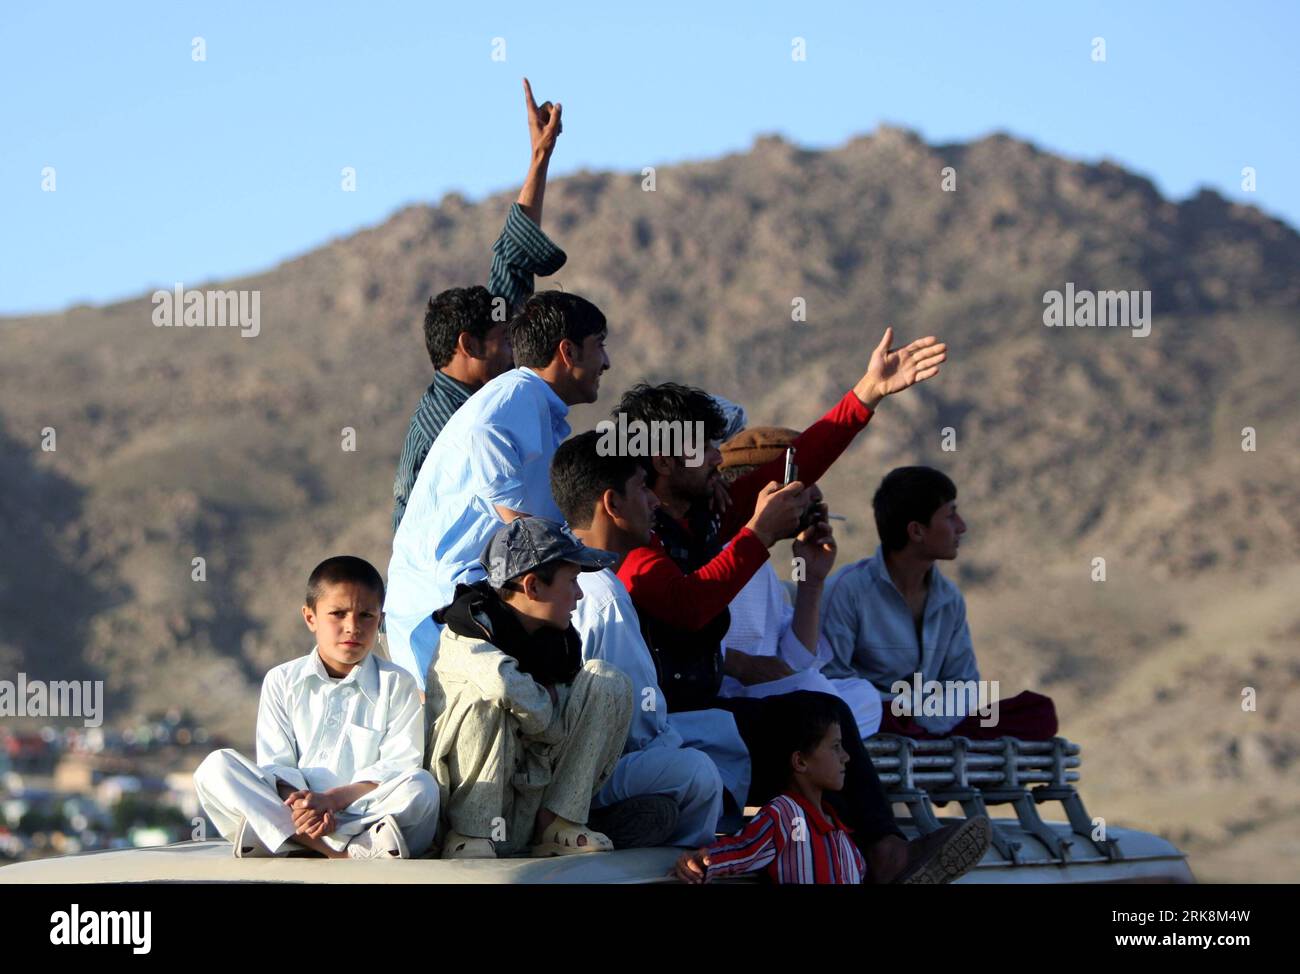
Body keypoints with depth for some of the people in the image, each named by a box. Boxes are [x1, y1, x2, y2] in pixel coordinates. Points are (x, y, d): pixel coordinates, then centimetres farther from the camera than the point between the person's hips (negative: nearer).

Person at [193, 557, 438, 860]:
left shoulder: (397, 685, 7)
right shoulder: (282, 681, 11)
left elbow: (399, 765, -5)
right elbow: (275, 764, 3)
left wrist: (332, 798, -19)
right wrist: (299, 802, -21)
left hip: (365, 815, -2)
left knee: (421, 786, -31)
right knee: (217, 767, -20)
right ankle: (343, 852, -35)